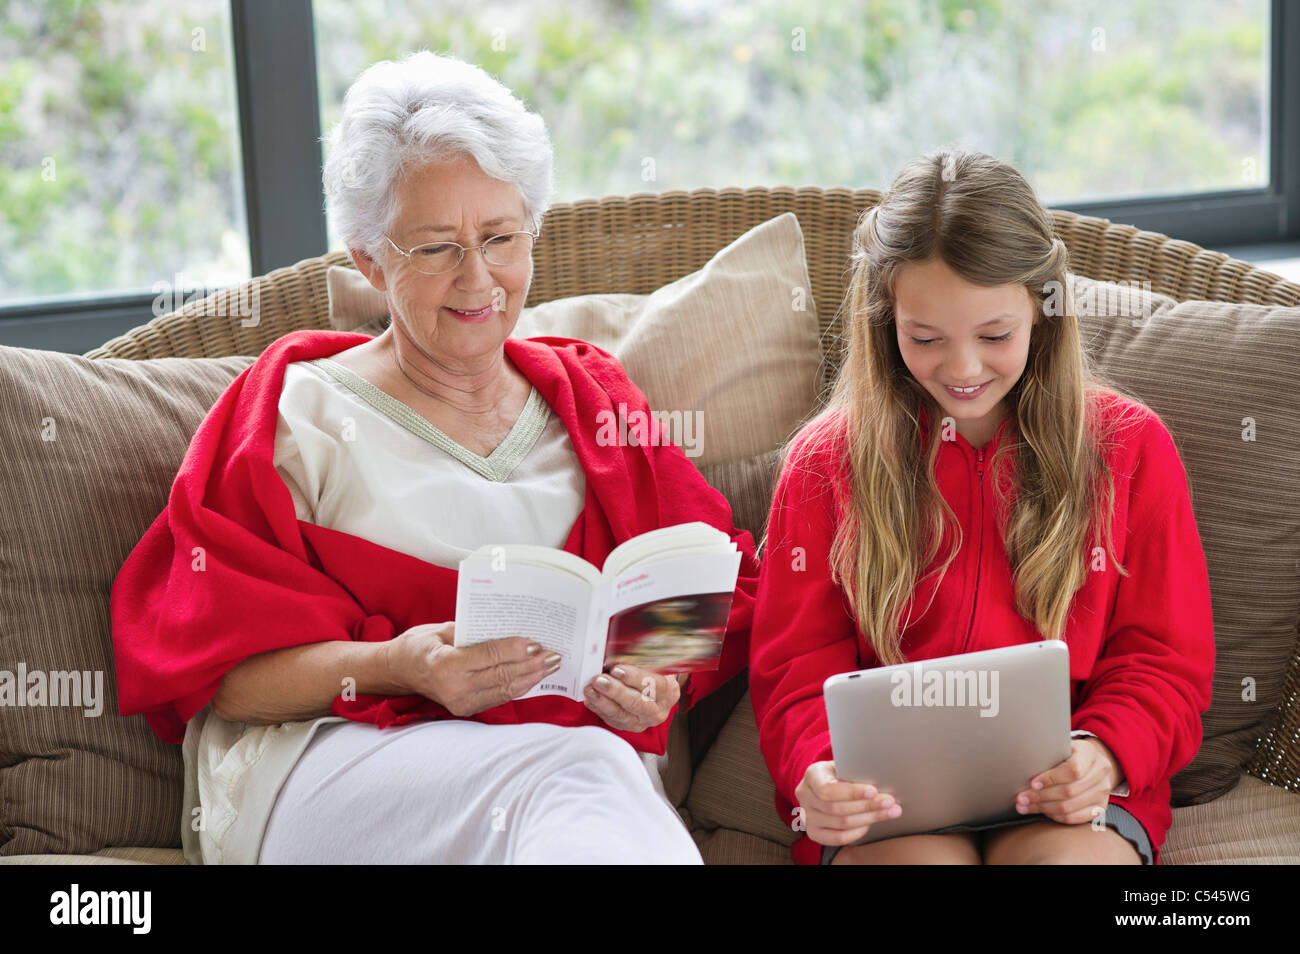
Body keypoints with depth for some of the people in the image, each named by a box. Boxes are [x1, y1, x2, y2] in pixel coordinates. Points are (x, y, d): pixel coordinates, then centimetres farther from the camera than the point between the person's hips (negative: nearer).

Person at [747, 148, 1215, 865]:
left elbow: (1164, 662, 7)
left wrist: (1105, 752, -16)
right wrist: (819, 769, -18)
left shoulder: (1131, 448, 7)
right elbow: (799, 669, 5)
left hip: (1071, 788, 0)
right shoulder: (825, 461, 7)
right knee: (921, 858, -33)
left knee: (1069, 859, -33)